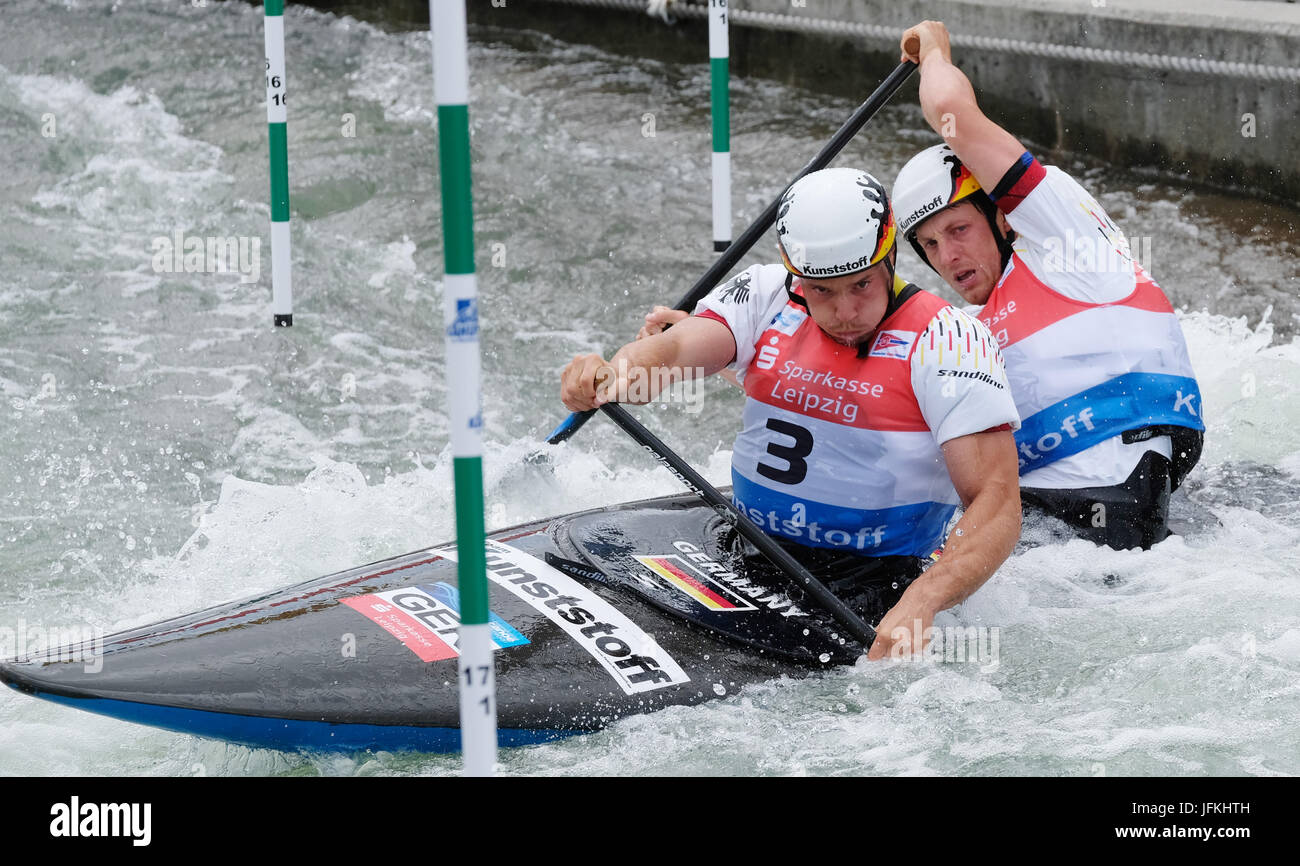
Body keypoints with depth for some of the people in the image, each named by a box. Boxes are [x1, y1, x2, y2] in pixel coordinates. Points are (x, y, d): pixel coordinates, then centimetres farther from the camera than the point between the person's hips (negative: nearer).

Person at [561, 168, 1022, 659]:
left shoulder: (946, 341, -12)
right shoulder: (766, 297, 2)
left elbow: (998, 507, -20)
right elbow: (674, 349, -16)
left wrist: (918, 605, -36)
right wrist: (612, 375, -41)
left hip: (877, 587, -4)